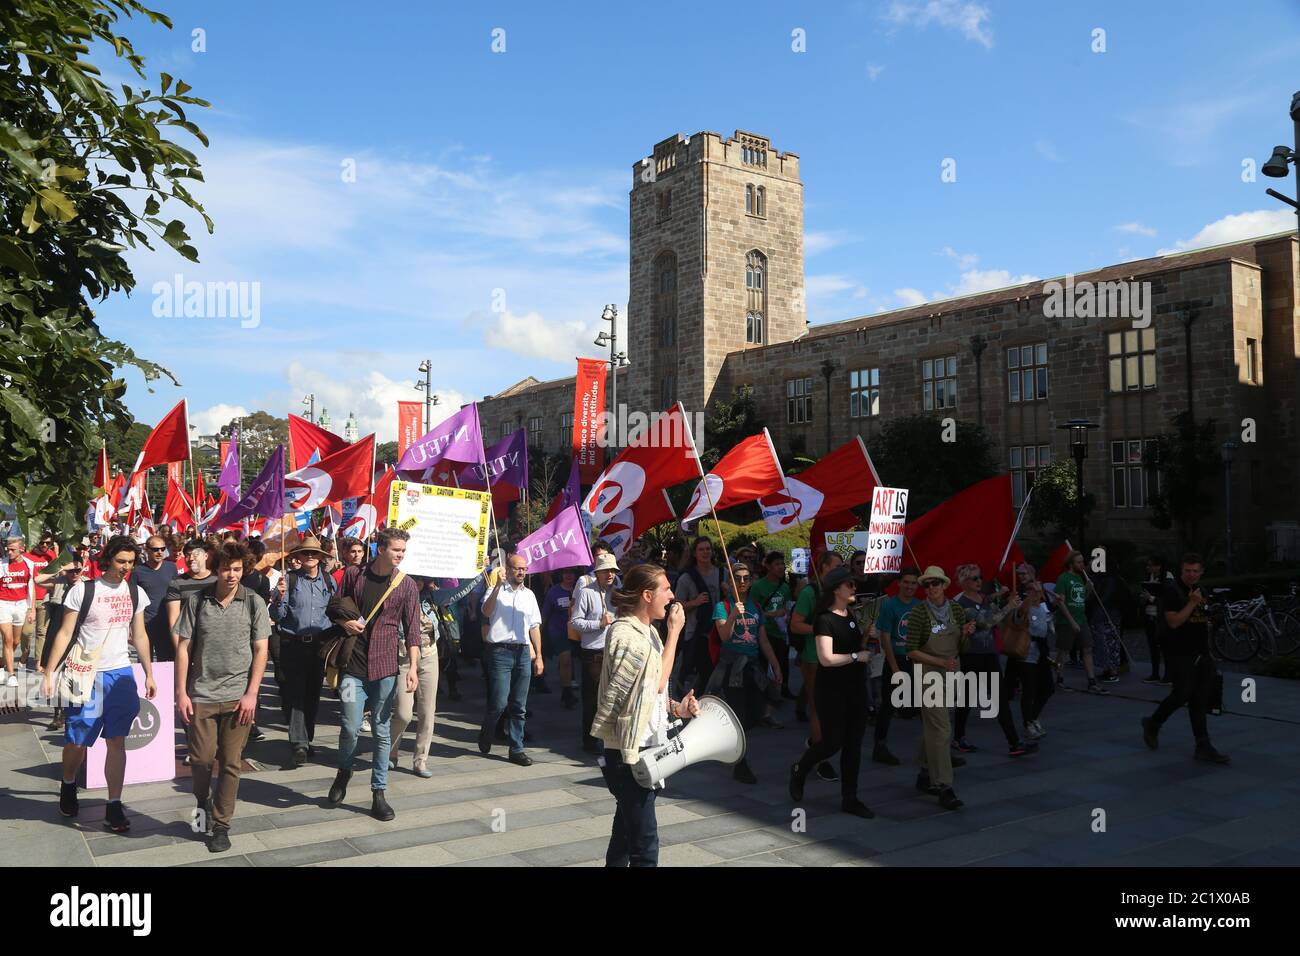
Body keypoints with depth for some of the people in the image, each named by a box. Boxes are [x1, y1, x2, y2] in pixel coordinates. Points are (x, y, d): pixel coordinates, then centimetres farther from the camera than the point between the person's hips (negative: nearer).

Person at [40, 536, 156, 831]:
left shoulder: (136, 594, 5)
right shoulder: (83, 590, -8)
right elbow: (65, 633, -6)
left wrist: (149, 674, 13)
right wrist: (49, 672, -11)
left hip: (120, 674, 3)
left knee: (116, 741, 3)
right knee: (77, 740, 6)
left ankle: (114, 807, 9)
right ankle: (68, 785, 36)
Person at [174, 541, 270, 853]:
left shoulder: (253, 602, -1)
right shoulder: (196, 600, 0)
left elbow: (260, 651, 1)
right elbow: (183, 647, 3)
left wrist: (251, 694, -6)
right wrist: (181, 692, -2)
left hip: (238, 696, 0)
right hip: (201, 695, 1)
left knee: (230, 762, 4)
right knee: (201, 758, 5)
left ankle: (221, 825, 18)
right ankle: (202, 801, 36)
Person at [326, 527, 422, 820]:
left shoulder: (407, 585, 0)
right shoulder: (353, 574, 2)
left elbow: (412, 630, -1)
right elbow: (332, 608, 14)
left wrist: (413, 666, -10)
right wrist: (345, 621, -8)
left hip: (385, 666, 0)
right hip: (353, 665, 0)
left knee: (382, 730, 5)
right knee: (351, 727, -3)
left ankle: (378, 793, 16)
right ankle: (344, 772, 28)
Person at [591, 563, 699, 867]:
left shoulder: (647, 631, 13)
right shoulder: (623, 633, -17)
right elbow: (656, 681, -19)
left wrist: (676, 707, 1)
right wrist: (673, 632, -13)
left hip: (647, 745, 9)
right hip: (629, 749, -9)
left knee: (626, 830, 20)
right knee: (644, 842, -7)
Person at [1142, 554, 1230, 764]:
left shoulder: (1199, 590, 15)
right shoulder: (1171, 590, -11)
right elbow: (1174, 621, -19)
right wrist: (1192, 603, -19)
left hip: (1201, 653, 8)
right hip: (1180, 654, -8)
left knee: (1200, 699, 5)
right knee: (1183, 693, -10)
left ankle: (1203, 747, 6)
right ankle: (1152, 724, 14)